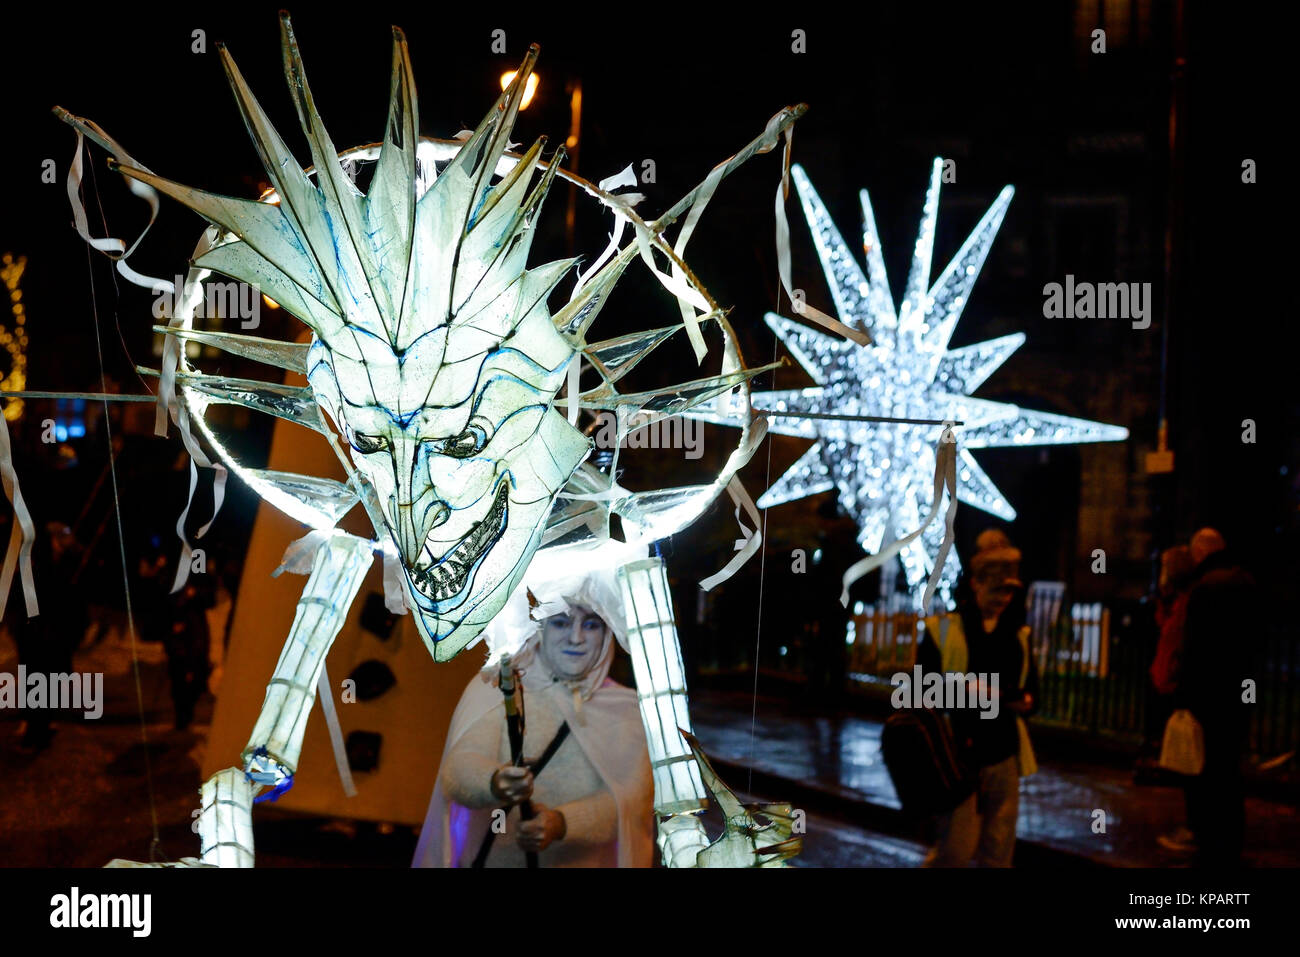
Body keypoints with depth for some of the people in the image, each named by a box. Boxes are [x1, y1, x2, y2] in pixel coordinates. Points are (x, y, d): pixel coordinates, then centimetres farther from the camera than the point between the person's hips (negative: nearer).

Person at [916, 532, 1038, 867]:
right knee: (956, 849, -6)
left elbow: (1031, 688, 17)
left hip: (1003, 759, 4)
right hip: (957, 757, -4)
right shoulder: (944, 629, -3)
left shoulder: (1018, 635, 10)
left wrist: (1025, 702, -7)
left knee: (998, 852, 8)